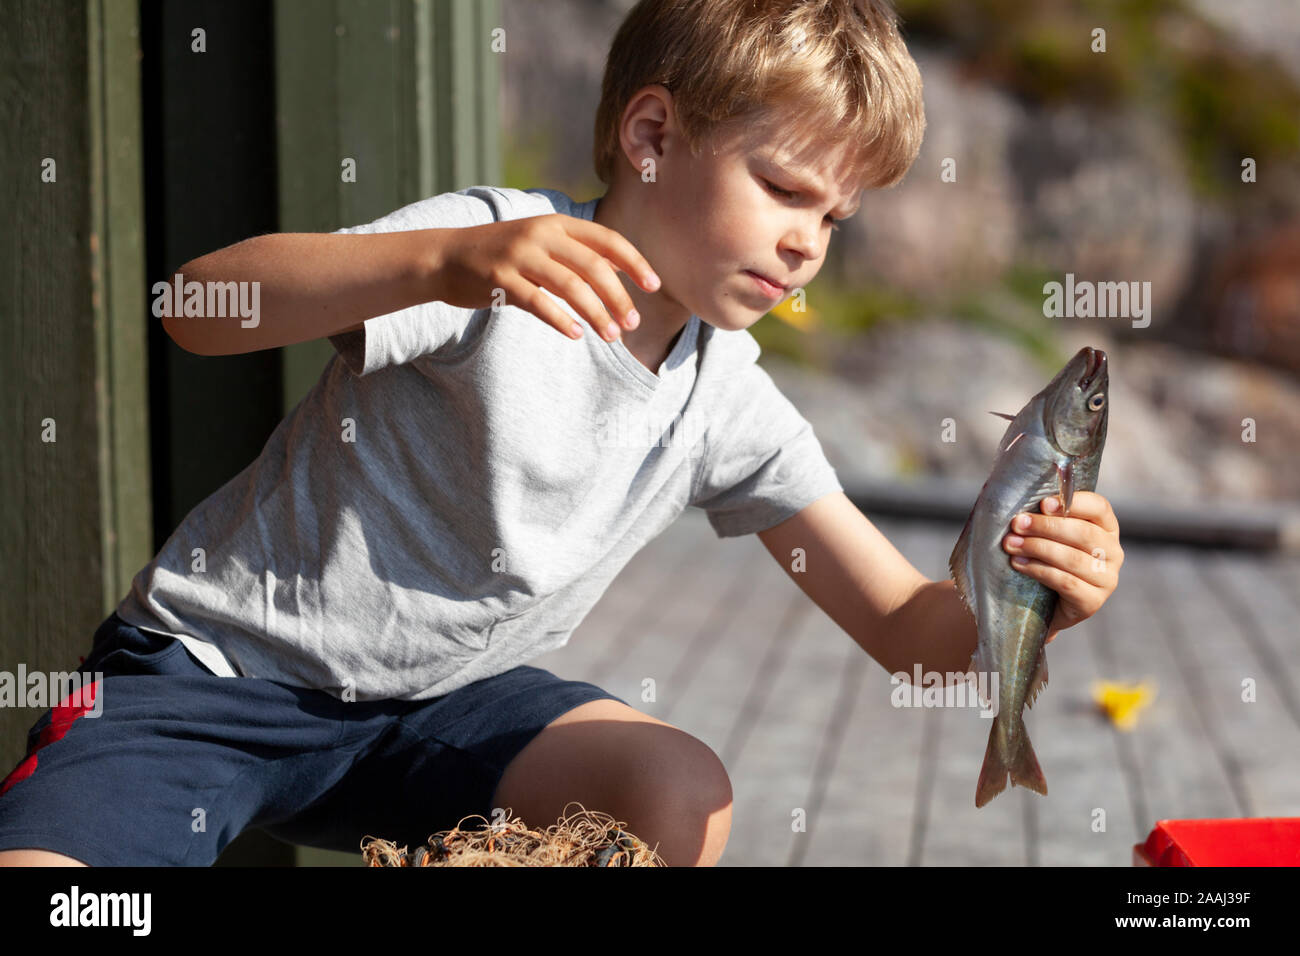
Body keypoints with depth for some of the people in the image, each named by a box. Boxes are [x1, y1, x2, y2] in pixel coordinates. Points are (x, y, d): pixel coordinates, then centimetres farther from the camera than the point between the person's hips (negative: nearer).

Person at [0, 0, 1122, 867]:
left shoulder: (731, 408, -1)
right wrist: (440, 264, -52)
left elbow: (907, 627, -2)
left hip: (427, 706, 6)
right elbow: (196, 305, -34)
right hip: (214, 665, -5)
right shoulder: (501, 250, -20)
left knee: (683, 790, -17)